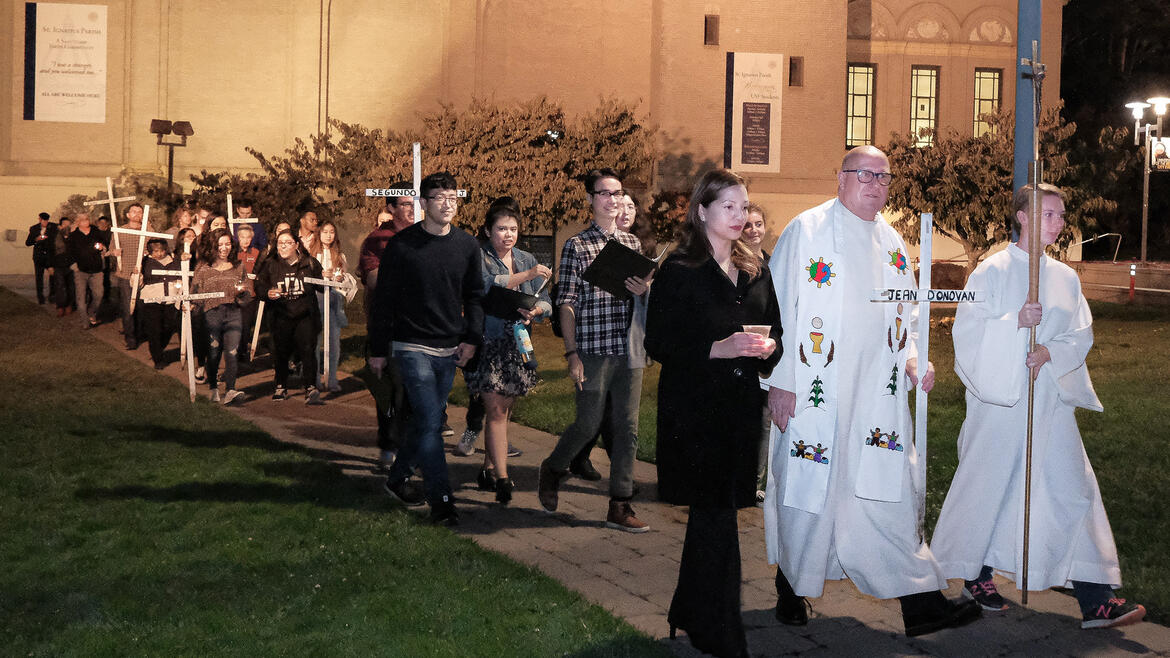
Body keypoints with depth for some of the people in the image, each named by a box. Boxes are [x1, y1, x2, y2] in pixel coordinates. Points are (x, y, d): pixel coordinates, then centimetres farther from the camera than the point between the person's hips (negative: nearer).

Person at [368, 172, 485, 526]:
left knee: (428, 420, 12)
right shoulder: (401, 245, -6)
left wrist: (472, 338, 1)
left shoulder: (467, 245, 6)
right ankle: (441, 500, -8)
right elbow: (383, 300, -1)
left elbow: (474, 296, 13)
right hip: (412, 347, -5)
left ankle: (397, 477, 31)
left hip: (449, 350, 5)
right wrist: (378, 350, 1)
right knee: (430, 423, -11)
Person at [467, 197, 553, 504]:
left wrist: (535, 311, -13)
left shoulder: (527, 259, 14)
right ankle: (502, 479, -10)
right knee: (496, 411, -9)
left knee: (503, 410, 12)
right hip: (487, 344, -5)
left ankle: (488, 470, 24)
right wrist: (527, 275, -28)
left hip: (517, 346, 6)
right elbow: (488, 285, -23)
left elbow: (545, 301, 9)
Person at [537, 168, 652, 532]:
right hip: (594, 350, -4)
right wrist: (572, 354, -10)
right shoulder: (577, 246, -1)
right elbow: (567, 303, -4)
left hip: (629, 350, 4)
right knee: (588, 424, 2)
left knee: (627, 427, 4)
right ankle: (552, 469, 31)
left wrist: (643, 291, -5)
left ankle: (619, 506, 10)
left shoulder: (632, 243, 13)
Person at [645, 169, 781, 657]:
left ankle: (691, 616, 29)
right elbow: (658, 343, -10)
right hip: (693, 410, -6)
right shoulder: (678, 272, -6)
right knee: (717, 516, -6)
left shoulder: (755, 272, 12)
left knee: (710, 513, 14)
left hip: (741, 407, 6)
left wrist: (768, 348, -6)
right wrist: (718, 348, -22)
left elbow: (776, 332, 17)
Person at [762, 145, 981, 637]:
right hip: (815, 393, -5)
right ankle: (791, 590, 24)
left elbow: (902, 315, 21)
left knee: (890, 490, 4)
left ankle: (920, 603, 7)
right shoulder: (807, 231, -6)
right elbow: (777, 307, -9)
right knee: (807, 489, 5)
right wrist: (779, 381, -12)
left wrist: (911, 358, 2)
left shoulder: (891, 243, 13)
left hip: (877, 393, 5)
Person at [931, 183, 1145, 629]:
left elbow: (1082, 333, 6)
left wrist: (1049, 351, -14)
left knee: (1072, 489, -1)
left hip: (1051, 400, 5)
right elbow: (968, 329, -10)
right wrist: (1015, 322, -24)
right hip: (1000, 399, -4)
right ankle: (974, 575, 26)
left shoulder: (1065, 278, 10)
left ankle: (1094, 600, -1)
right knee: (989, 485, 5)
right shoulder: (993, 271, -4)